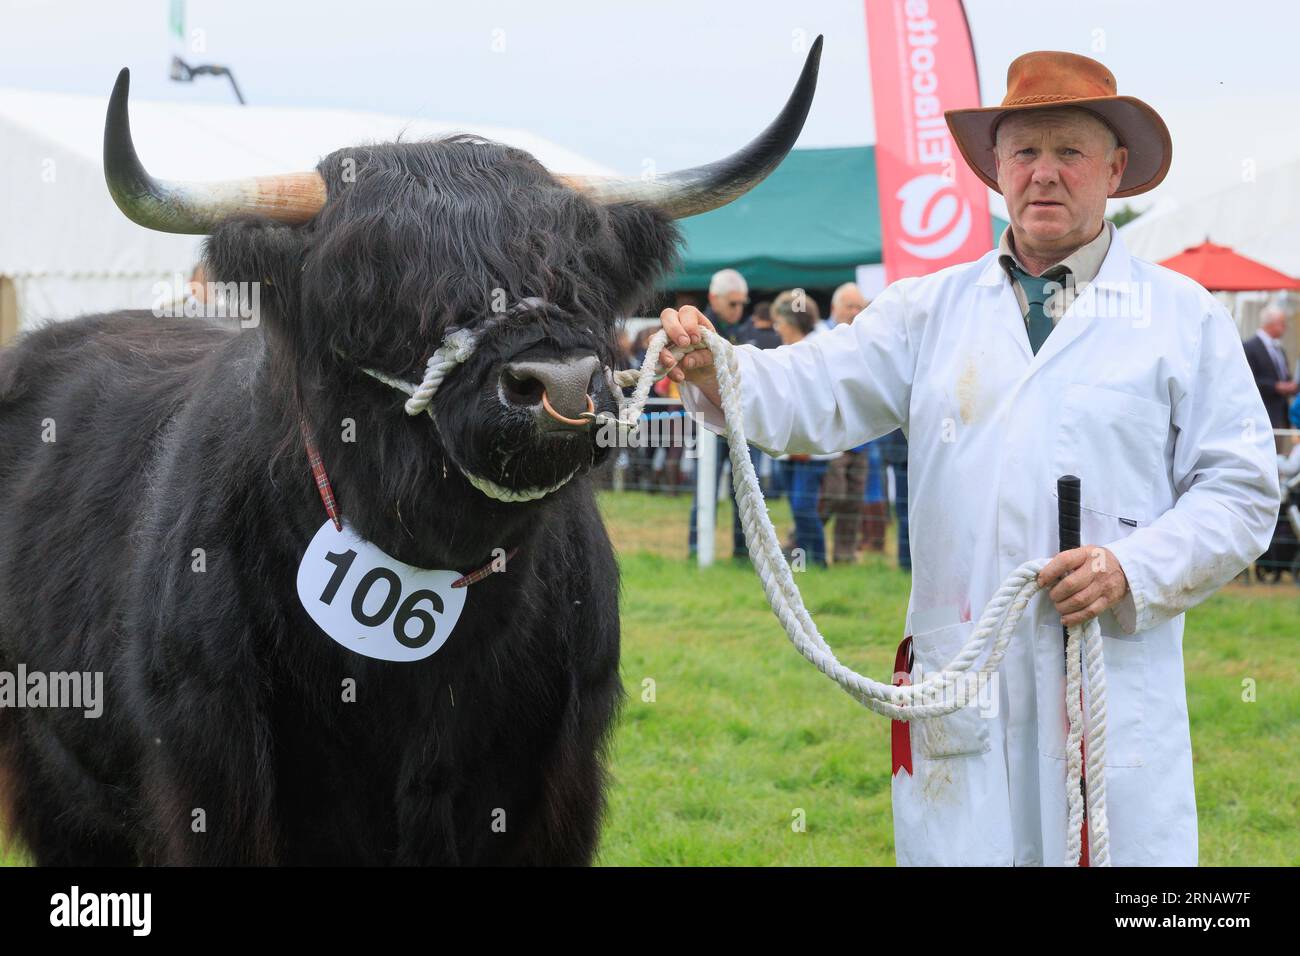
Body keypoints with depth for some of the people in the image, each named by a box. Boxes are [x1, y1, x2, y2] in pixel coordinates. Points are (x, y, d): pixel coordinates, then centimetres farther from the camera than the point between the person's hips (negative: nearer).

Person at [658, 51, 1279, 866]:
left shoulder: (1186, 318, 7)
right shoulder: (933, 310, 14)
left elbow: (1241, 490, 4)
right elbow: (819, 390, 1)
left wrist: (1134, 568, -12)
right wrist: (716, 372, -20)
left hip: (1117, 695, -2)